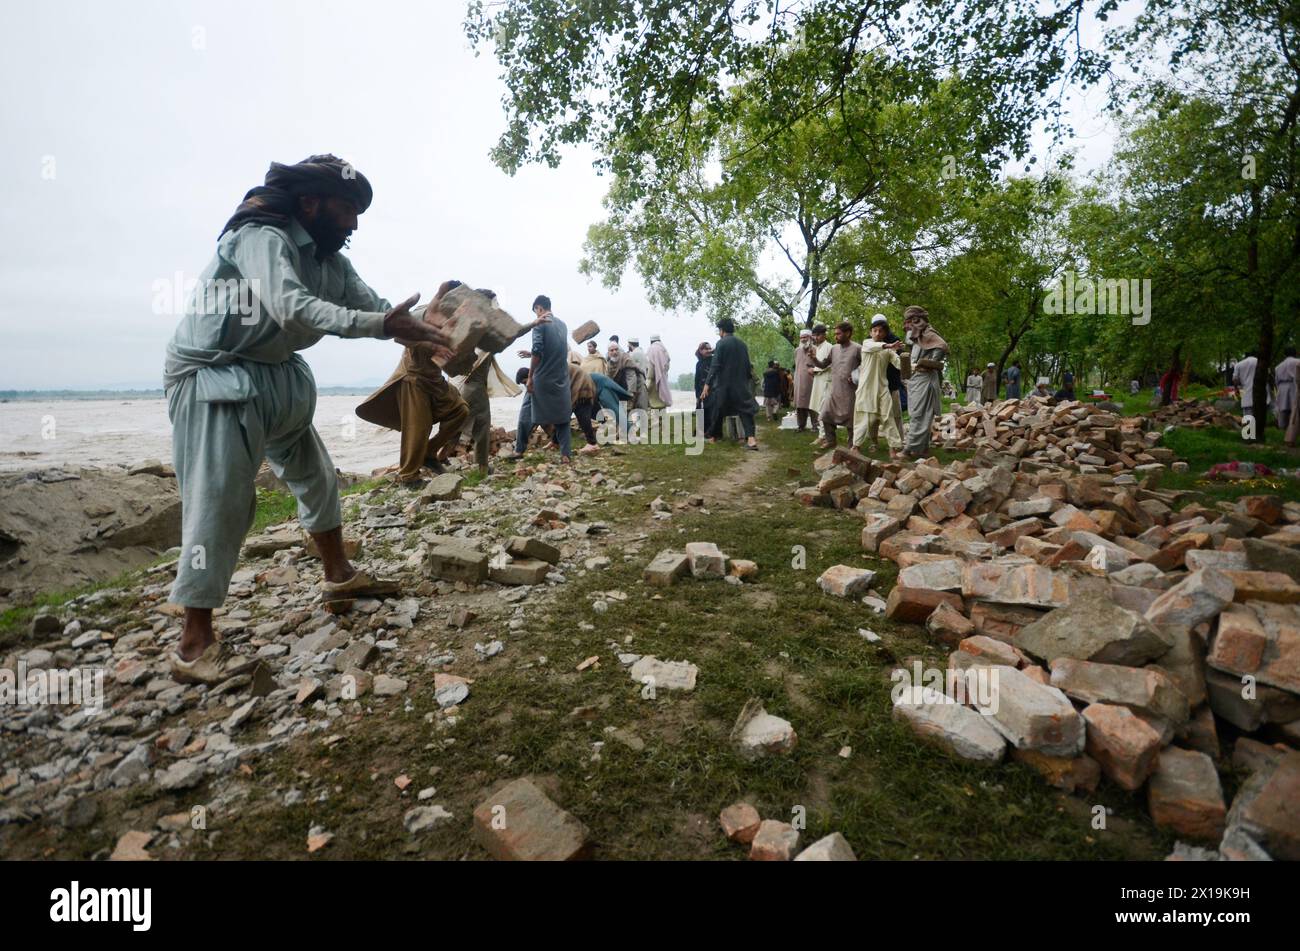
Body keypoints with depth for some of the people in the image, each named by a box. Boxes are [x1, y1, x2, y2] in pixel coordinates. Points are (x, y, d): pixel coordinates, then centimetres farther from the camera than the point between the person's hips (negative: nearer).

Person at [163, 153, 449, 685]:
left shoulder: (330, 260, 7)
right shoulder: (262, 237, -21)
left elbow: (372, 305, -3)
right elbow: (293, 308, -38)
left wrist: (426, 329, -20)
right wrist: (381, 326, -47)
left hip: (275, 377, 9)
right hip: (213, 377, -9)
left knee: (316, 476, 14)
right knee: (220, 501, -14)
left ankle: (339, 577, 30)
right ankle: (194, 646, -7)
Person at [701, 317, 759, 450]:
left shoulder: (721, 343, -8)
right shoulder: (742, 343, 8)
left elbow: (715, 365, -15)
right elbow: (748, 365, 12)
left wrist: (707, 384, -16)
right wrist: (748, 379, 25)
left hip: (723, 384, -4)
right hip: (741, 384, 4)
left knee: (718, 411, 11)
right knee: (745, 409, 0)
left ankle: (713, 436, 24)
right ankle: (751, 438, -18)